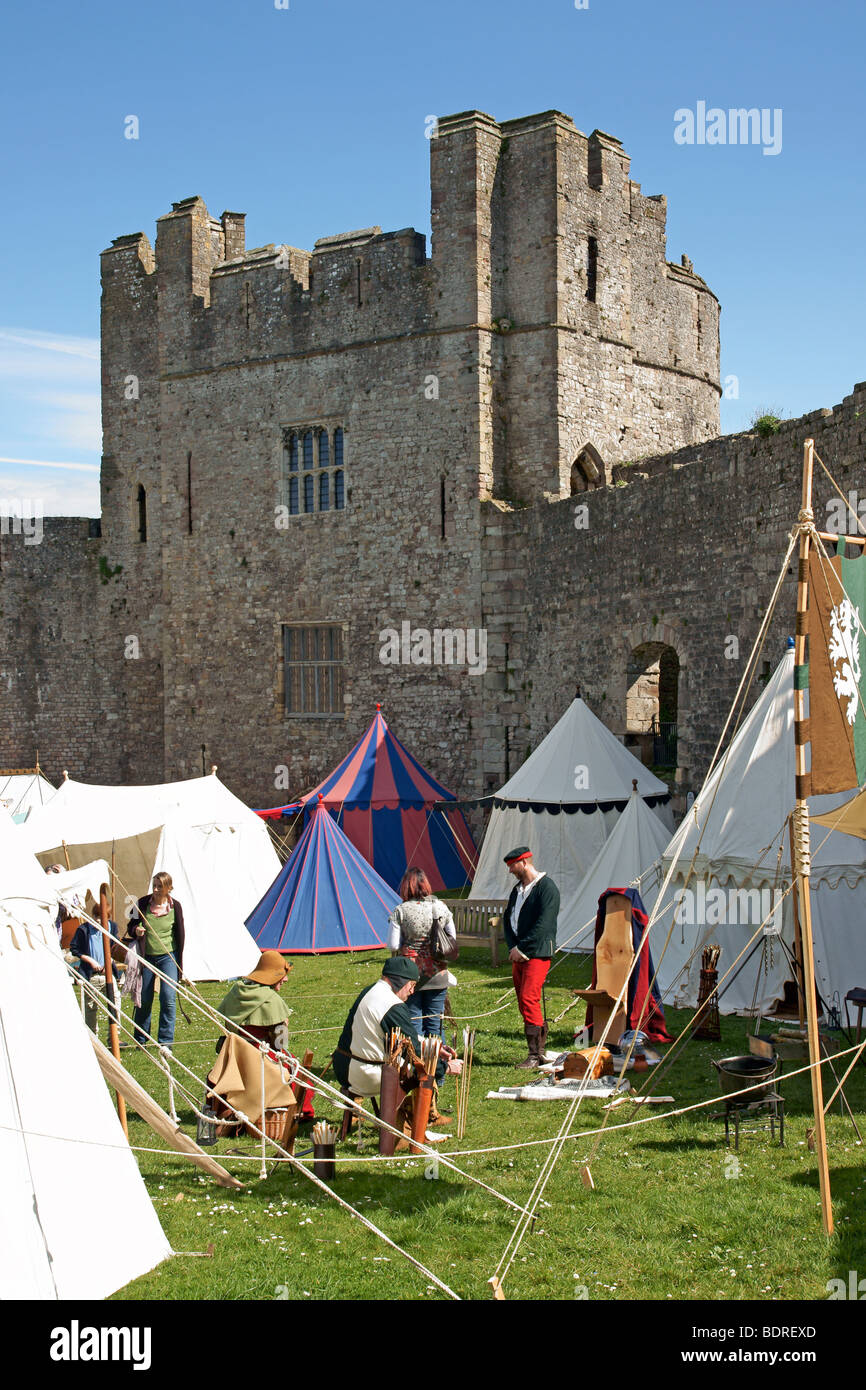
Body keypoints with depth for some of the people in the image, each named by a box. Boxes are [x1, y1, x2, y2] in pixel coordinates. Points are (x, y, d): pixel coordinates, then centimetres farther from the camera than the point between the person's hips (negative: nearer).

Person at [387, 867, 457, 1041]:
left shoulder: (400, 911, -9)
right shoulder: (441, 907, 0)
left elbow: (393, 945, -8)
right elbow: (453, 939, 8)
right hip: (437, 974, 3)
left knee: (413, 1022, 6)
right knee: (435, 1021, 12)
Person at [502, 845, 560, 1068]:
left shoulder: (547, 887, -9)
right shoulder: (517, 889, 17)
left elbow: (543, 924, -17)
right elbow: (508, 919, 15)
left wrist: (522, 949, -16)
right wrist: (513, 948, -1)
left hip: (537, 953, -9)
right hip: (518, 954, 9)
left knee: (529, 999, -15)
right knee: (523, 1002, 7)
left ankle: (535, 1055, -12)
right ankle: (539, 1051, 14)